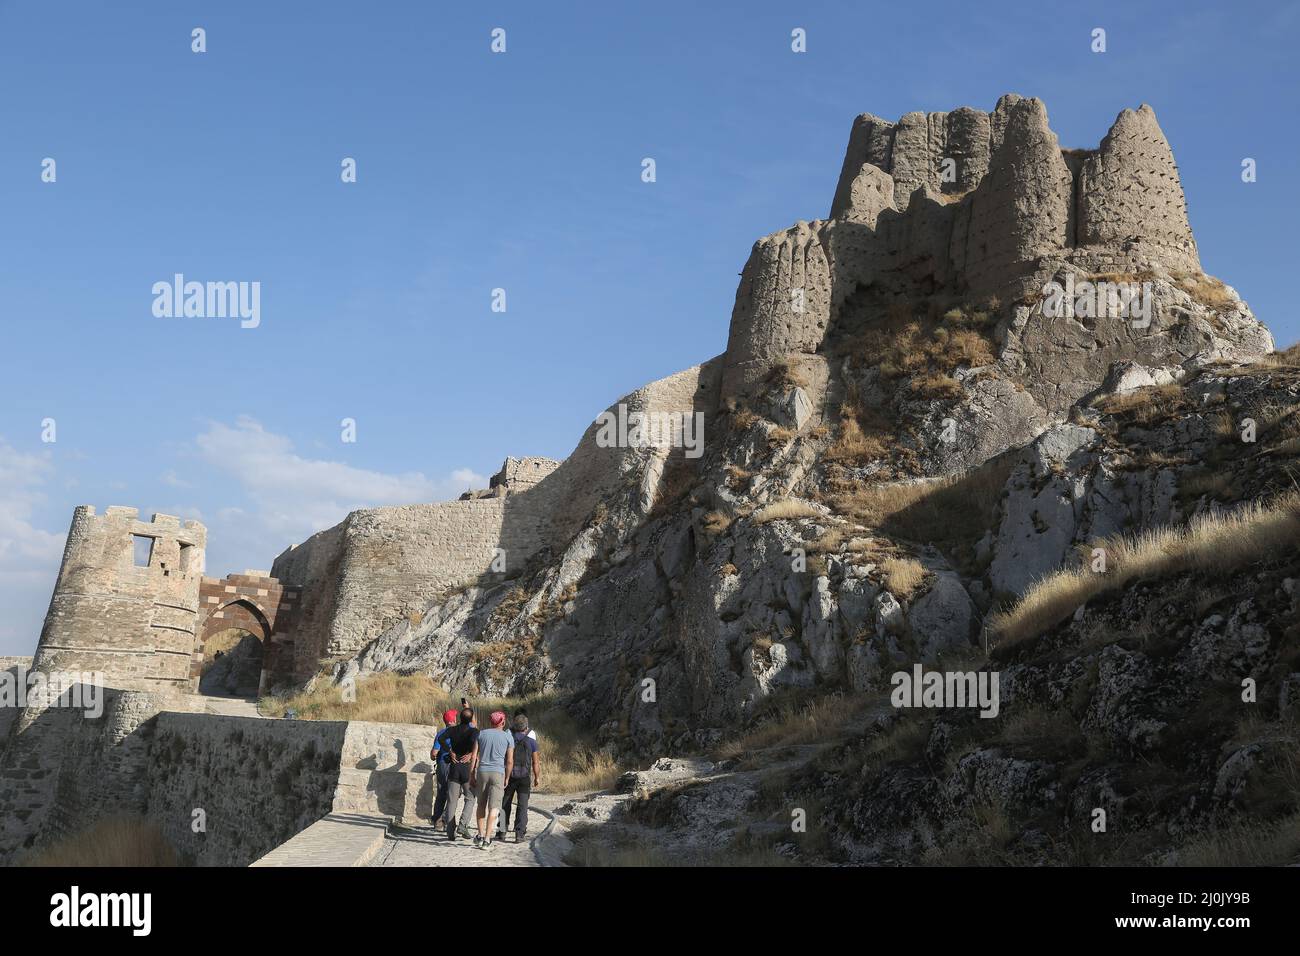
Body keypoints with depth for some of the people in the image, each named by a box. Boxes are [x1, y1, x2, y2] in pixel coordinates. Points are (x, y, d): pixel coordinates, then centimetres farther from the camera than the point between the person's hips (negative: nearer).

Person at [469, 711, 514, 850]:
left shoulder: (481, 734, 8)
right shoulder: (508, 737, 4)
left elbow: (474, 756, 4)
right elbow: (510, 761, 1)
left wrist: (471, 776, 8)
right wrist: (506, 779, 10)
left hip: (482, 772, 2)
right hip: (498, 773, -2)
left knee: (481, 805, 18)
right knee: (494, 807, -3)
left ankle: (480, 836, 17)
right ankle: (487, 840, -10)